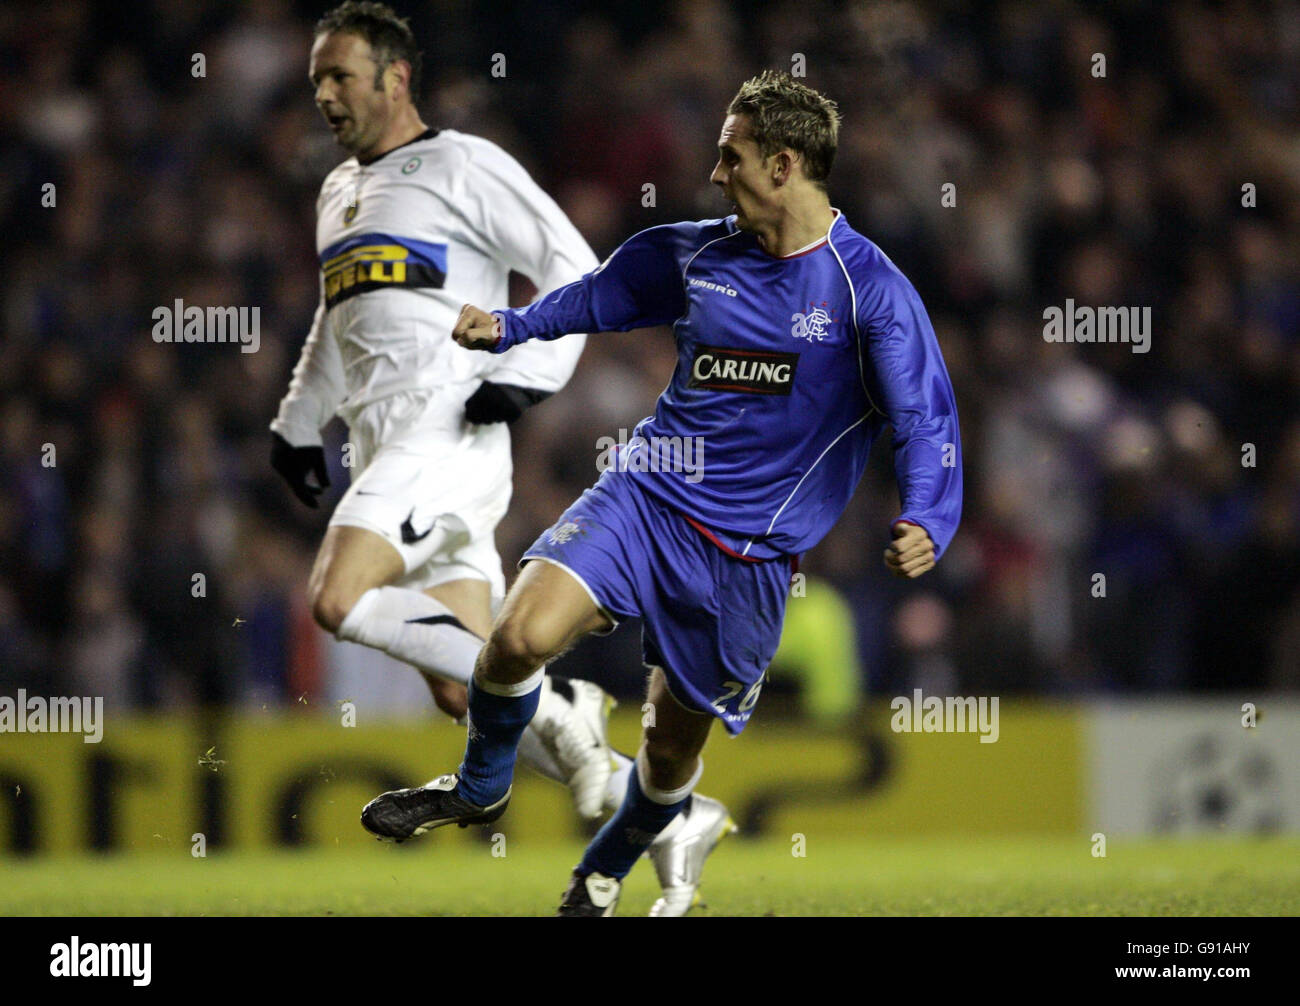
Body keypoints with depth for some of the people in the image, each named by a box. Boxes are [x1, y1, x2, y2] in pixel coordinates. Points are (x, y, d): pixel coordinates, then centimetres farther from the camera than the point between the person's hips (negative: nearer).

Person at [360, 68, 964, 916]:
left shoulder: (872, 291, -10)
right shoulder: (697, 255, 5)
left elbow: (926, 418, -16)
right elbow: (604, 296, 25)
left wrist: (927, 522, -31)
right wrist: (509, 326, 17)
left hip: (752, 551, -3)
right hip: (649, 495, 3)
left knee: (674, 742, 7)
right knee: (523, 633, -20)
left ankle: (606, 871, 38)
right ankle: (481, 788, 8)